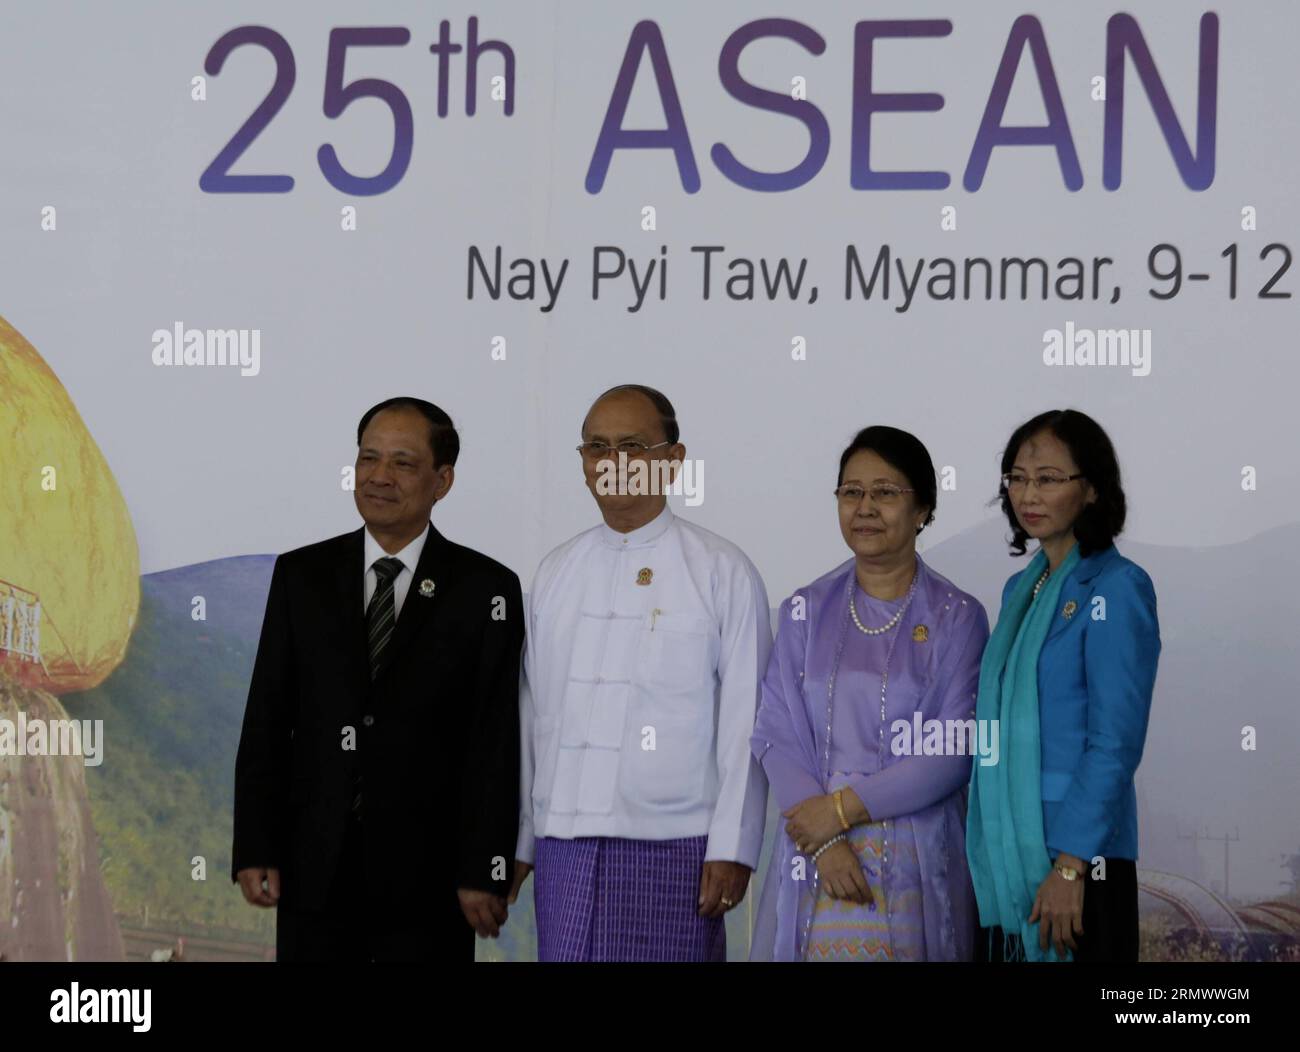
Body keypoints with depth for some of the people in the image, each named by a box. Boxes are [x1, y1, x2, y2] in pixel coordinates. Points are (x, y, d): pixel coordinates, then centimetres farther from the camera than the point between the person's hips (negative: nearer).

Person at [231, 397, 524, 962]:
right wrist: (254, 850, -1)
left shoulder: (485, 590, 0)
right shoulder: (301, 576, 6)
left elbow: (495, 745, -4)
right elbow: (266, 720, 5)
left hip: (426, 874, -2)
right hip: (315, 868, 2)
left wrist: (484, 873, -9)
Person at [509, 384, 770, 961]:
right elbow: (530, 713, 14)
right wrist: (515, 842, 12)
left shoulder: (723, 572, 0)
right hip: (562, 847, 4)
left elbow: (744, 720, -4)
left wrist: (732, 849, -9)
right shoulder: (555, 572, 13)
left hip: (673, 848, -4)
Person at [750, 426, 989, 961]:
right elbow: (776, 735, 1)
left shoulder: (957, 617, 1)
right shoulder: (806, 611, 8)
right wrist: (825, 842, -12)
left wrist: (843, 807, -12)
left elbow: (956, 752, -7)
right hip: (815, 863, 2)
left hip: (916, 867, -2)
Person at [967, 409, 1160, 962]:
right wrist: (977, 843, 10)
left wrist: (1070, 866, -18)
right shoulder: (1019, 588, 13)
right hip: (1000, 854, 7)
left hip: (1079, 854, -7)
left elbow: (1117, 743, -14)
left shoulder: (1117, 587, -9)